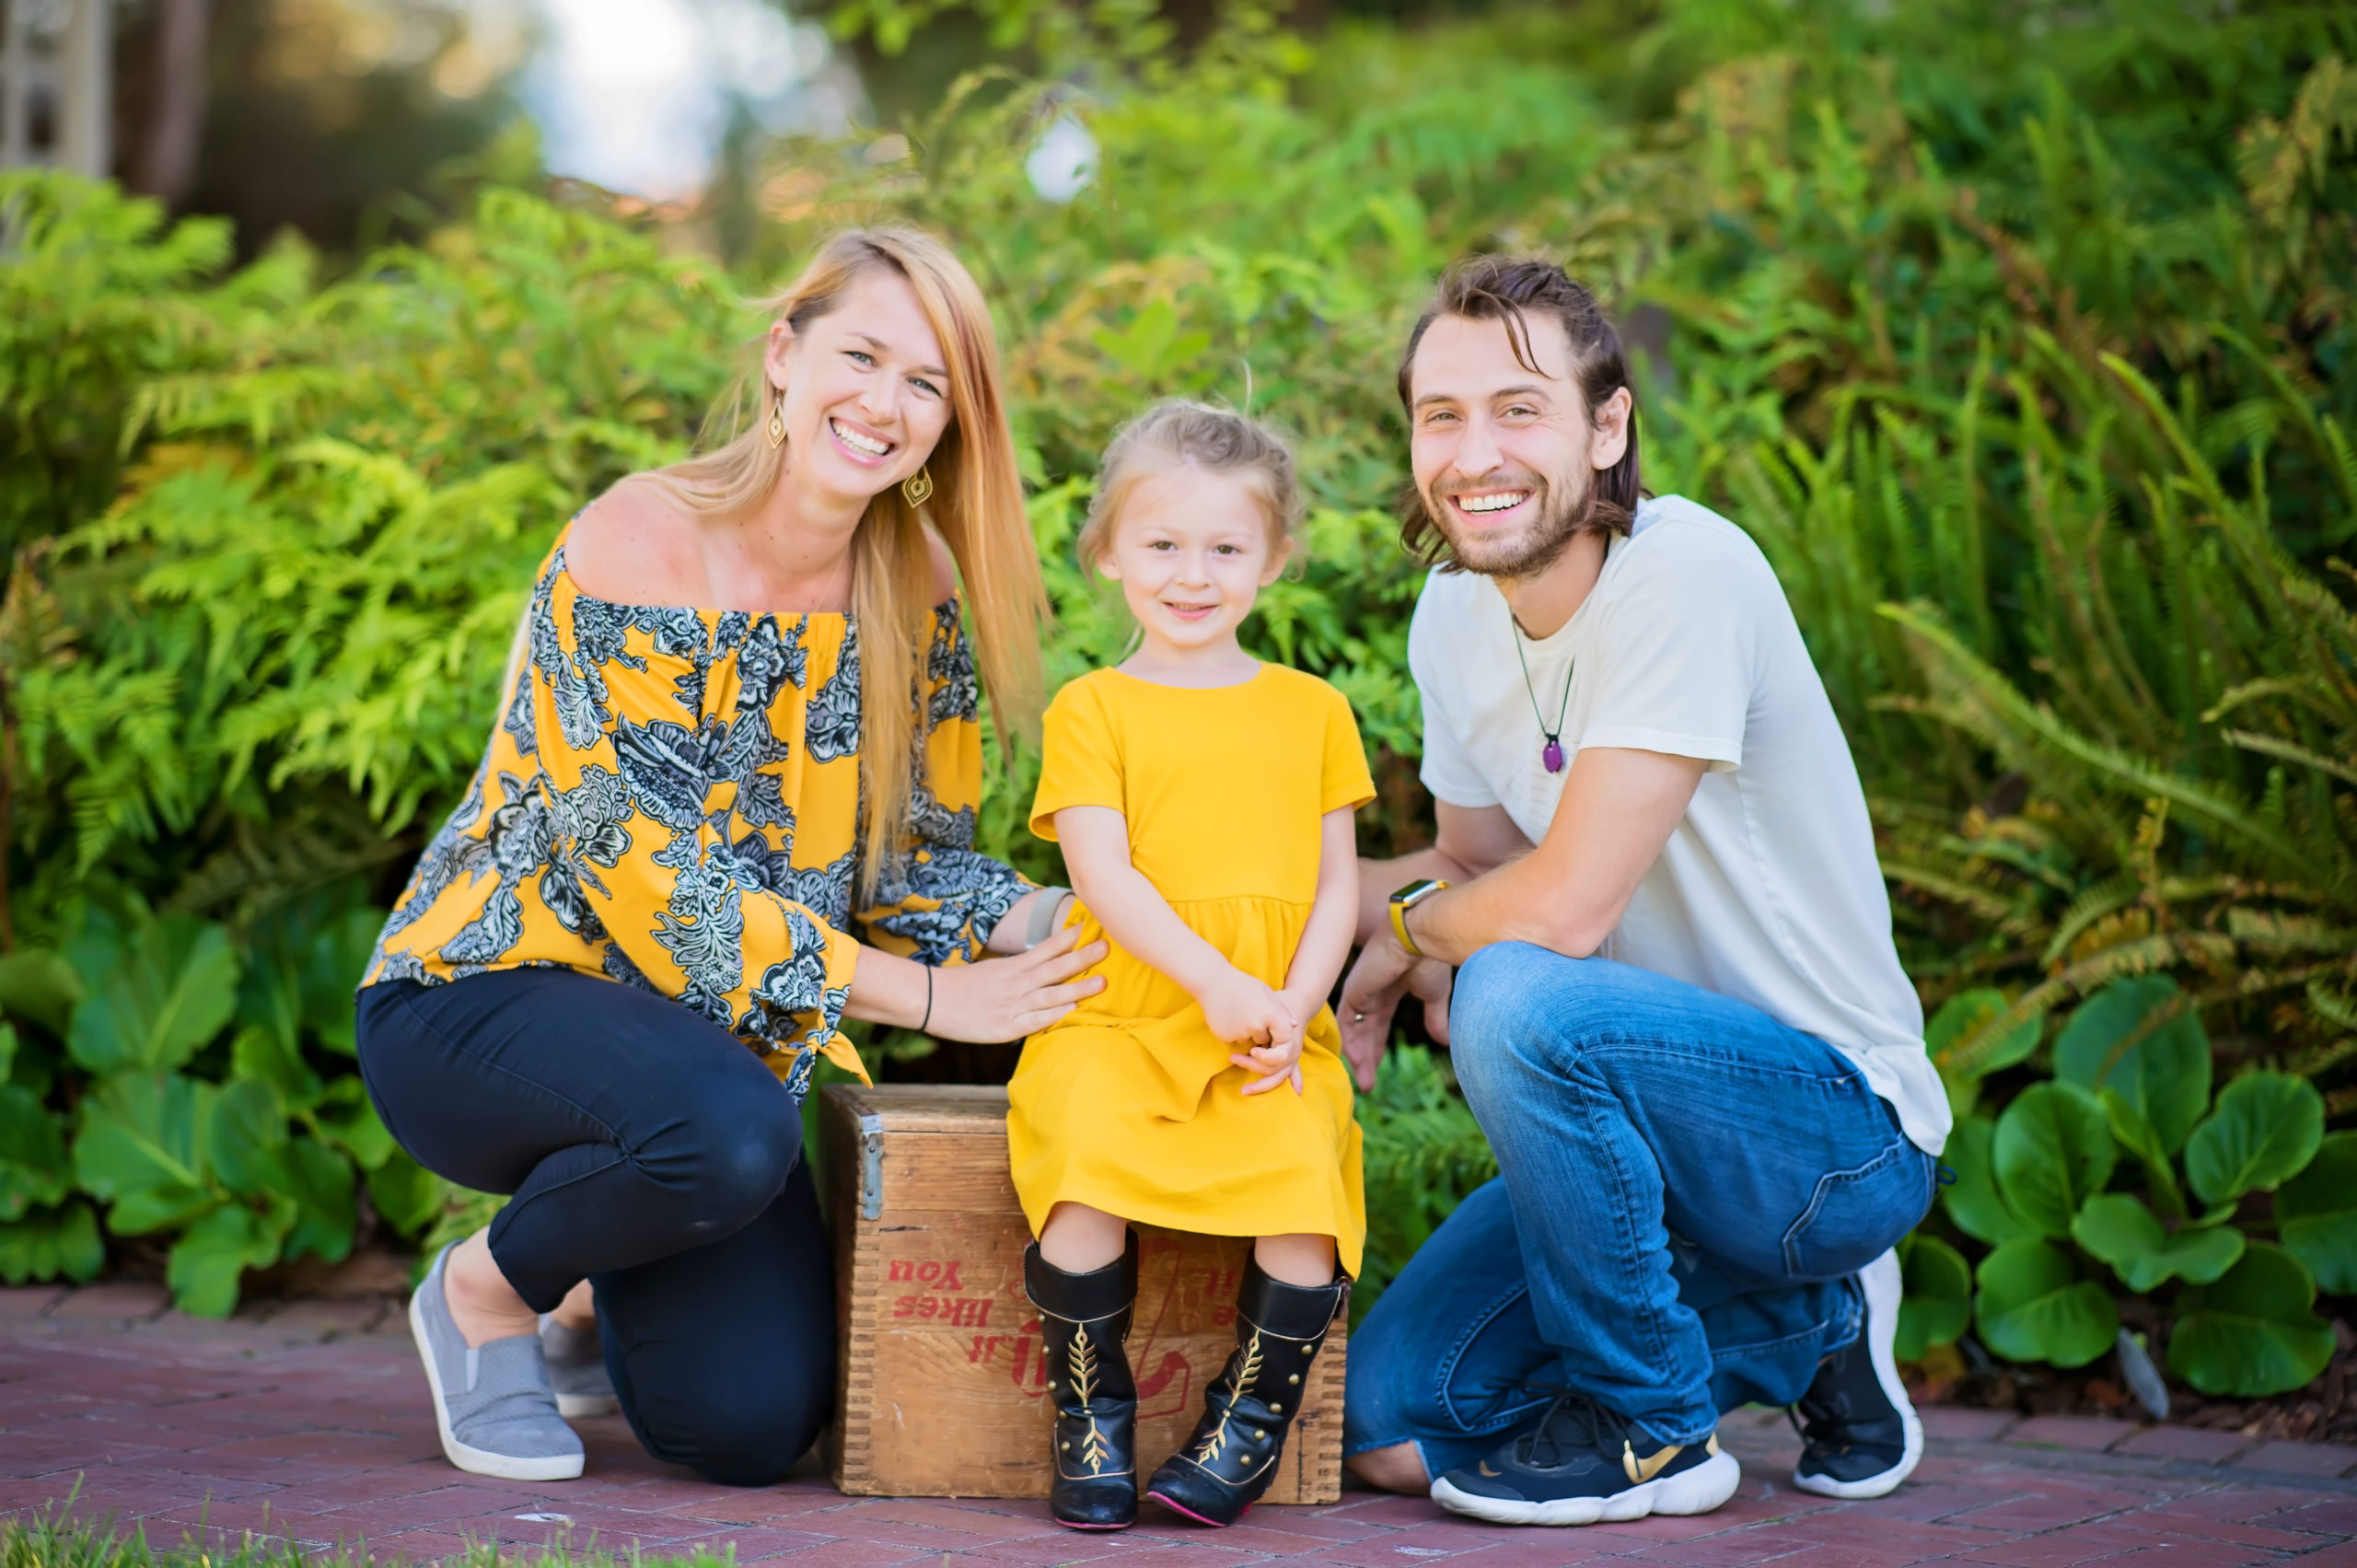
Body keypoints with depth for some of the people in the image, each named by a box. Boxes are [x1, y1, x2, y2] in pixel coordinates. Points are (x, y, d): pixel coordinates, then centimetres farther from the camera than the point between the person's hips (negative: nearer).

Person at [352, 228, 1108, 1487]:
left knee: (750, 1426, -9)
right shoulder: (634, 548, -20)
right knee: (729, 1133, -37)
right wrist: (930, 997, -24)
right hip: (480, 1001, -6)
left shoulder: (916, 584, 0)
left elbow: (905, 859, 5)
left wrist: (1045, 920, -17)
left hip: (708, 1037, 6)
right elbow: (648, 877, -23)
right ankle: (486, 1289, -5)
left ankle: (596, 1303, 26)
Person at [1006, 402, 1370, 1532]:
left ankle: (1251, 1422, -3)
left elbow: (1337, 885, 13)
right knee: (1085, 1197, -28)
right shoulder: (1091, 708, 8)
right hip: (1119, 1022, -2)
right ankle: (1090, 1420, -5)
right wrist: (1217, 984, -16)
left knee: (1308, 1195, -24)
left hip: (1274, 1032, 2)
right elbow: (1105, 878, -4)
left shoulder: (1312, 710, 17)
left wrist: (1293, 1009, -5)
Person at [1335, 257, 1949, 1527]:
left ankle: (1650, 1424, -10)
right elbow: (1481, 862, 16)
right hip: (1672, 1110, 8)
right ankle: (1810, 1330, 18)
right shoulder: (1453, 615, 3)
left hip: (1841, 1127, -8)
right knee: (1389, 1434, 1)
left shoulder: (1688, 573, -23)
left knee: (1517, 999, -34)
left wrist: (1408, 926, -6)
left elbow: (1567, 908, -26)